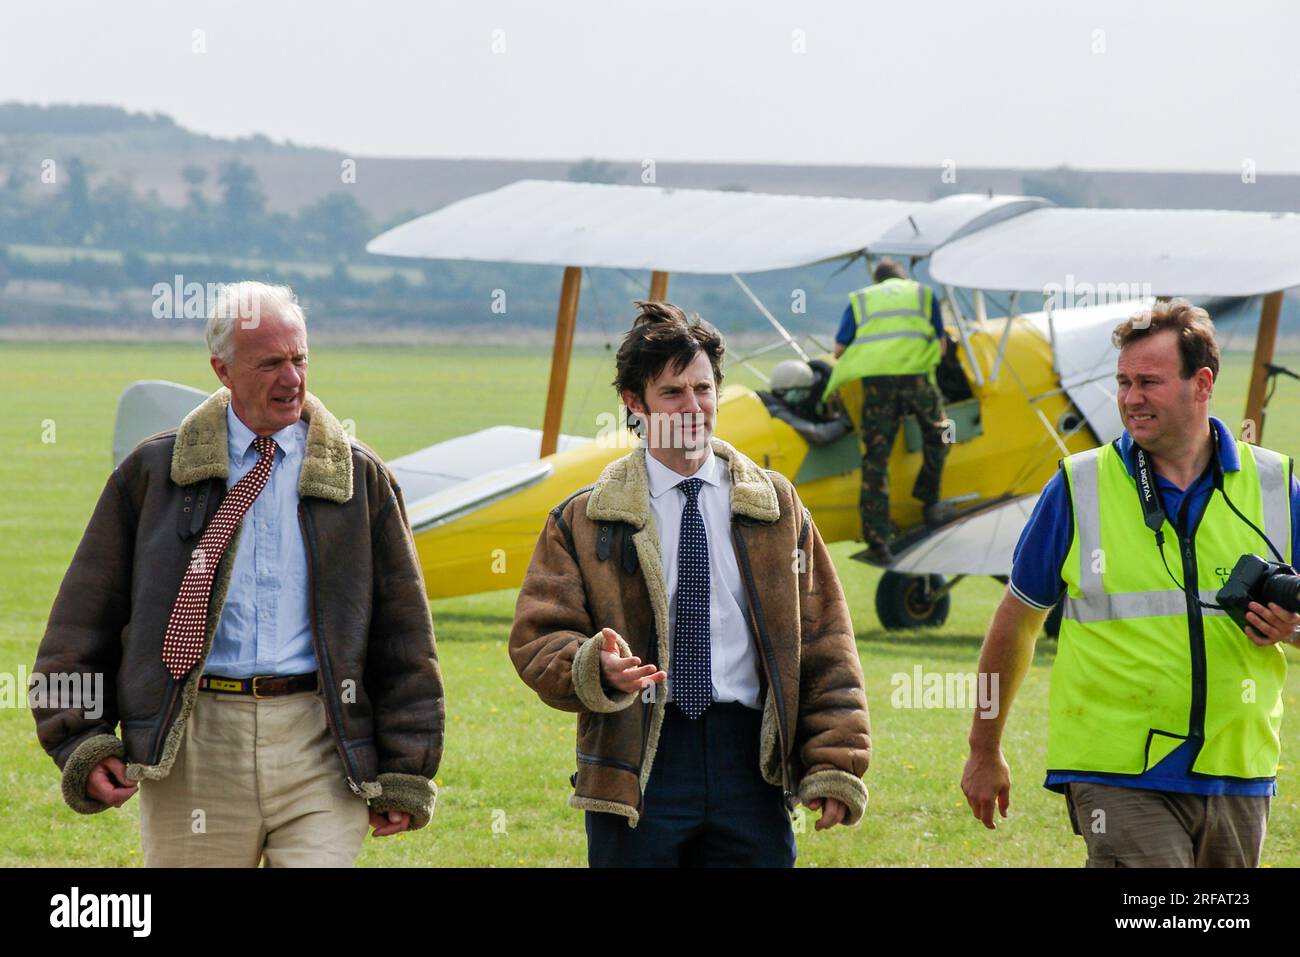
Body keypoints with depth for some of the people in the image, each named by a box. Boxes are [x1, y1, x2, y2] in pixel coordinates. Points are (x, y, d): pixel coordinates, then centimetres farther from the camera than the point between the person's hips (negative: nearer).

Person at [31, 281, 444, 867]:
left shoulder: (360, 479, 11)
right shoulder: (152, 473, 9)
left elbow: (404, 635, 13)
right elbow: (86, 615, 9)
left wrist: (404, 773, 7)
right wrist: (81, 741, -2)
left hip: (321, 752, 0)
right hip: (193, 747, 0)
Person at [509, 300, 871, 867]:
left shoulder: (776, 508, 13)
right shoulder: (584, 520, 8)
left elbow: (824, 645, 11)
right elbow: (538, 639, 2)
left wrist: (834, 765, 1)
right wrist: (595, 669, -21)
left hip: (751, 762, 1)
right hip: (638, 767, -1)